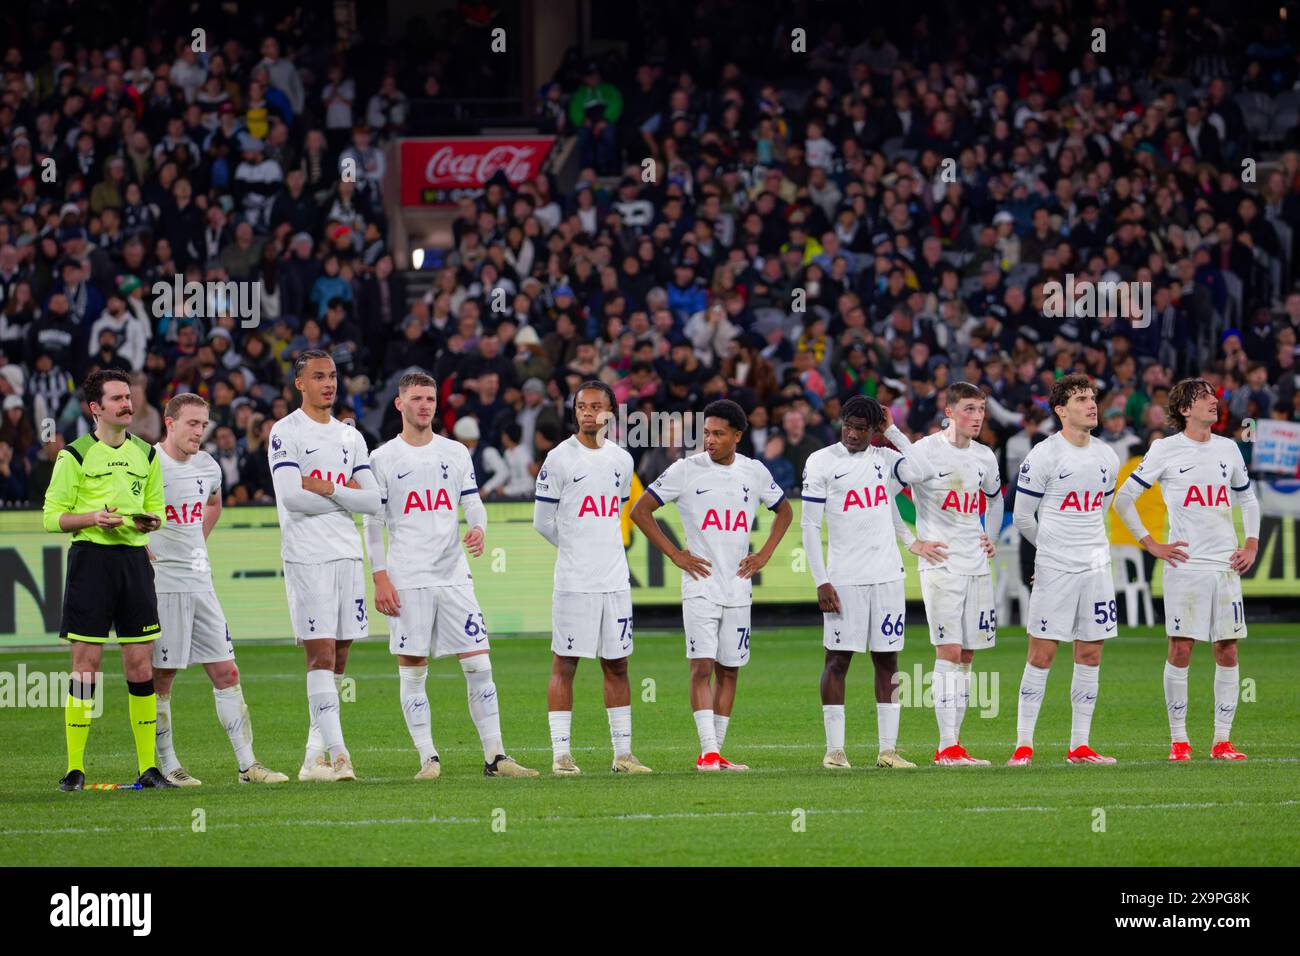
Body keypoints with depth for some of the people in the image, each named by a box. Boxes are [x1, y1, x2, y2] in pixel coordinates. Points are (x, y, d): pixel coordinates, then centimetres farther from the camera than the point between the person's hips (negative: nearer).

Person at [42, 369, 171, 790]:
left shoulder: (146, 454, 13)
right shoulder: (75, 456, -1)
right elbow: (52, 517, -1)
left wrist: (149, 520, -2)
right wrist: (93, 518, -17)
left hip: (135, 557, 4)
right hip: (90, 557, -4)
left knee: (140, 665, 2)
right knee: (86, 664, -5)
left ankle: (148, 767, 6)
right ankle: (75, 768, 0)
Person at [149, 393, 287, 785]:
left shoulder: (206, 467, 11)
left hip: (200, 583, 7)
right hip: (161, 585, -7)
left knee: (226, 673, 4)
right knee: (161, 678, -1)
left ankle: (247, 764, 6)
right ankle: (167, 765, 7)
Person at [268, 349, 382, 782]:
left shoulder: (350, 437, 16)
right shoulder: (286, 432, -3)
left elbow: (372, 500, 8)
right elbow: (291, 497, -15)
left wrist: (325, 489, -6)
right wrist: (345, 496, -3)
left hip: (347, 553, 6)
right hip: (306, 555, -6)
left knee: (338, 658, 5)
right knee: (321, 653, -12)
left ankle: (314, 758, 11)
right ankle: (337, 754, -16)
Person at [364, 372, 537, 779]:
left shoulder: (455, 452, 11)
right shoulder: (383, 458, 3)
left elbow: (473, 503, 12)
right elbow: (373, 523, 2)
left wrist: (478, 528, -12)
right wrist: (380, 578, -5)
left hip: (454, 574, 3)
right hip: (407, 580, -3)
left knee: (478, 665, -2)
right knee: (413, 670, -2)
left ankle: (495, 756, 0)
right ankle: (428, 759, 4)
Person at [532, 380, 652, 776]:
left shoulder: (622, 460, 10)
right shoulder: (559, 459, -4)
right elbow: (542, 521, 0)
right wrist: (575, 548, 8)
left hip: (615, 579, 5)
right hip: (573, 580, -5)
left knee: (617, 665, 7)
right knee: (564, 665, -3)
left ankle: (623, 752, 12)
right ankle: (561, 754, -1)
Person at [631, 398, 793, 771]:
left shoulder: (754, 472, 7)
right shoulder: (686, 470, -4)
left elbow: (784, 511, 23)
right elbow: (640, 510, 0)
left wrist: (764, 555, 10)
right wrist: (675, 554, -6)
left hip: (738, 589, 4)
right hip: (700, 585, -4)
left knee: (728, 671, 6)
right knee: (702, 667, -13)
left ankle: (717, 751, 11)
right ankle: (708, 751, -18)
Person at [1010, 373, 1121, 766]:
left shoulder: (1107, 457, 10)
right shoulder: (1043, 456, -8)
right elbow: (1023, 517, 0)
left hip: (1096, 567, 5)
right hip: (1054, 570, -5)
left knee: (1090, 655, 5)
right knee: (1042, 655, -5)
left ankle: (1080, 746, 10)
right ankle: (1024, 745, 0)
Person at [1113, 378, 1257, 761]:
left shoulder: (1228, 449, 12)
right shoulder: (1165, 450, -1)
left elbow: (1247, 498, 25)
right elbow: (1123, 499, 2)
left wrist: (1252, 544, 12)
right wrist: (1151, 545, -3)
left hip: (1227, 565, 4)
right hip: (1185, 563, -4)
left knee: (1227, 650, 1)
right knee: (1181, 649, -6)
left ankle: (1222, 741, 6)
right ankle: (1178, 739, 1)